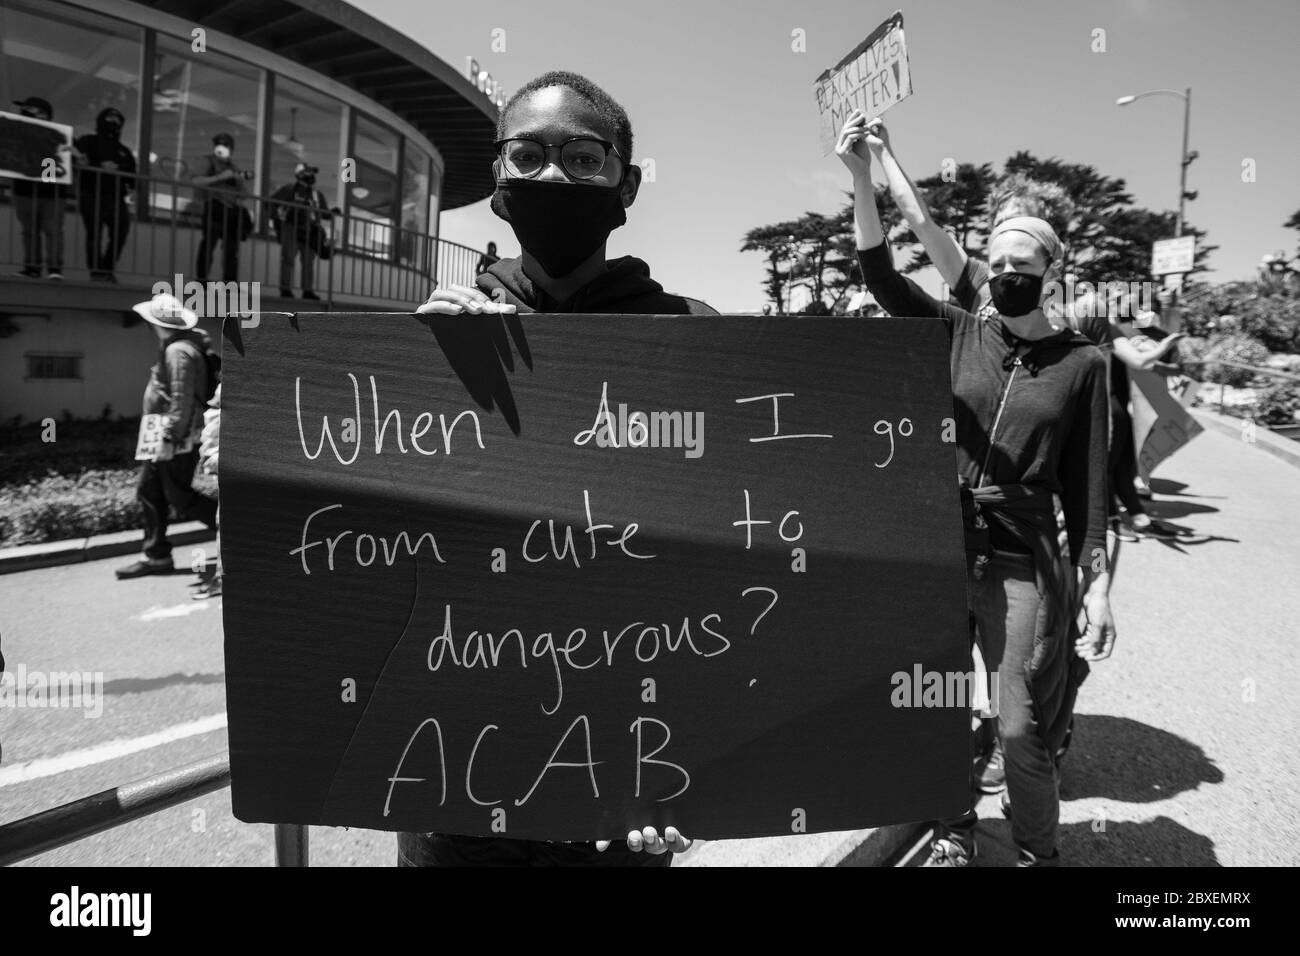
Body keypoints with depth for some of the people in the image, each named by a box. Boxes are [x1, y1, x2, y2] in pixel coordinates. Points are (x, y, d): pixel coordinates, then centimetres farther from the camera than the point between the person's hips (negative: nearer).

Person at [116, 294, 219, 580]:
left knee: (180, 498, -3)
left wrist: (171, 434, -22)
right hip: (162, 438, 10)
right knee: (148, 493, 12)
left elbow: (182, 400, -24)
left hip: (176, 440, -10)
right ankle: (156, 556, 19)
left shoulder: (178, 352, -19)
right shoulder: (188, 342, 11)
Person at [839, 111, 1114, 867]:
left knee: (1024, 729, 2)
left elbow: (1088, 484, 1)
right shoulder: (959, 334, 3)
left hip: (1026, 563, -2)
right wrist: (862, 176, -23)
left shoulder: (1081, 362, 1)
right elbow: (881, 275, -11)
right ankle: (953, 836, 37)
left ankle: (1039, 852, 30)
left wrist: (1098, 584, -2)